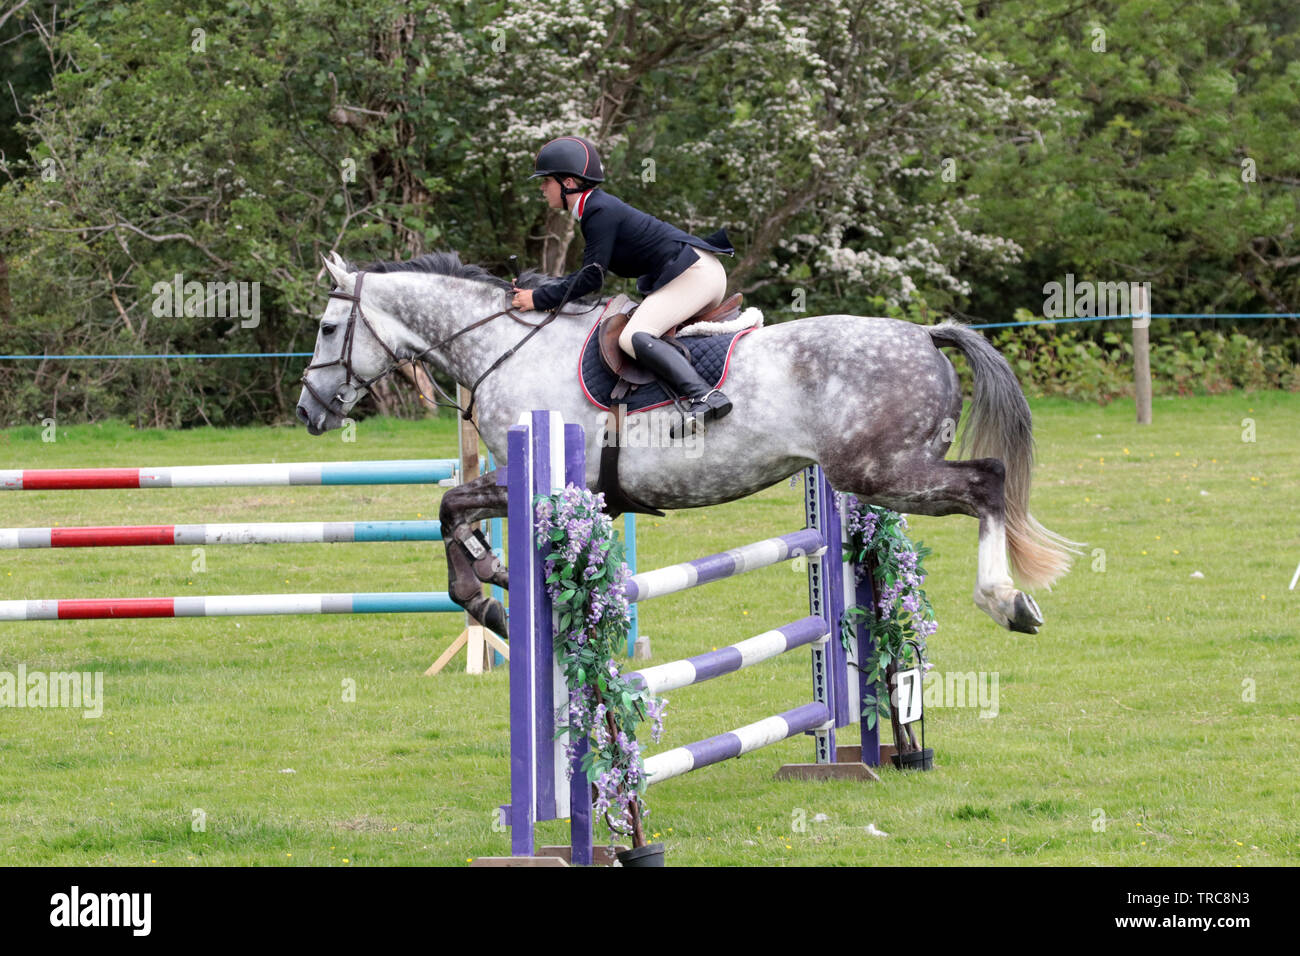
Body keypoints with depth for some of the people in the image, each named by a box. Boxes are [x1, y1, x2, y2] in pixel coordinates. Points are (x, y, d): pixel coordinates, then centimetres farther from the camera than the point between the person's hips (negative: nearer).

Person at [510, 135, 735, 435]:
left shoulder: (601, 212, -13)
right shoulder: (596, 208, 18)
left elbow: (591, 279, -15)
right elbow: (590, 273, 24)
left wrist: (539, 299, -10)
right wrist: (535, 288, 17)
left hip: (693, 272, -11)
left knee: (634, 337, -25)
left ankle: (705, 397, -39)